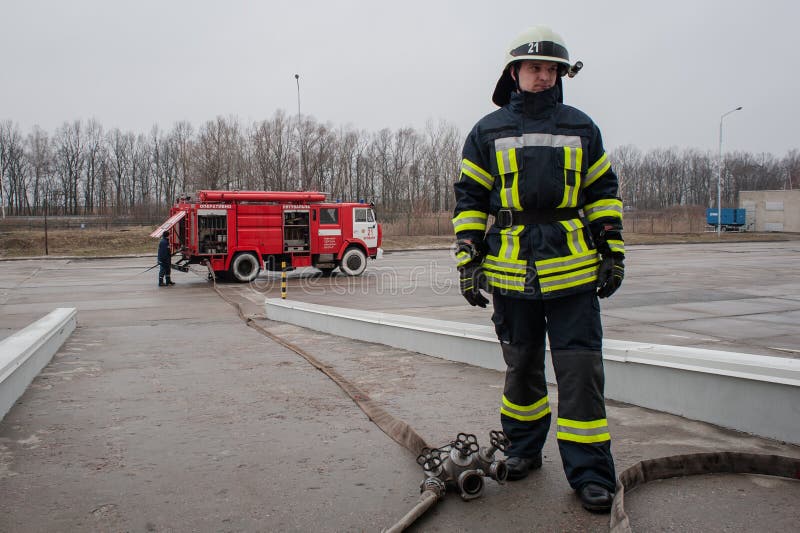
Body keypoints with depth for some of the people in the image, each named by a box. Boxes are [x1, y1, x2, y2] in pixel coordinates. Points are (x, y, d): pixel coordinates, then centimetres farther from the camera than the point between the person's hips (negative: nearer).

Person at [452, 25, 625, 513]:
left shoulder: (581, 127, 11)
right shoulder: (487, 132, 7)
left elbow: (604, 193, 14)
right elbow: (470, 199, 6)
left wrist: (614, 254, 8)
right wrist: (468, 262, 0)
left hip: (573, 271, 0)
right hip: (511, 271, 0)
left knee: (581, 369, -1)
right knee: (521, 366, 13)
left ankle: (591, 473, 9)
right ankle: (523, 449, 32)